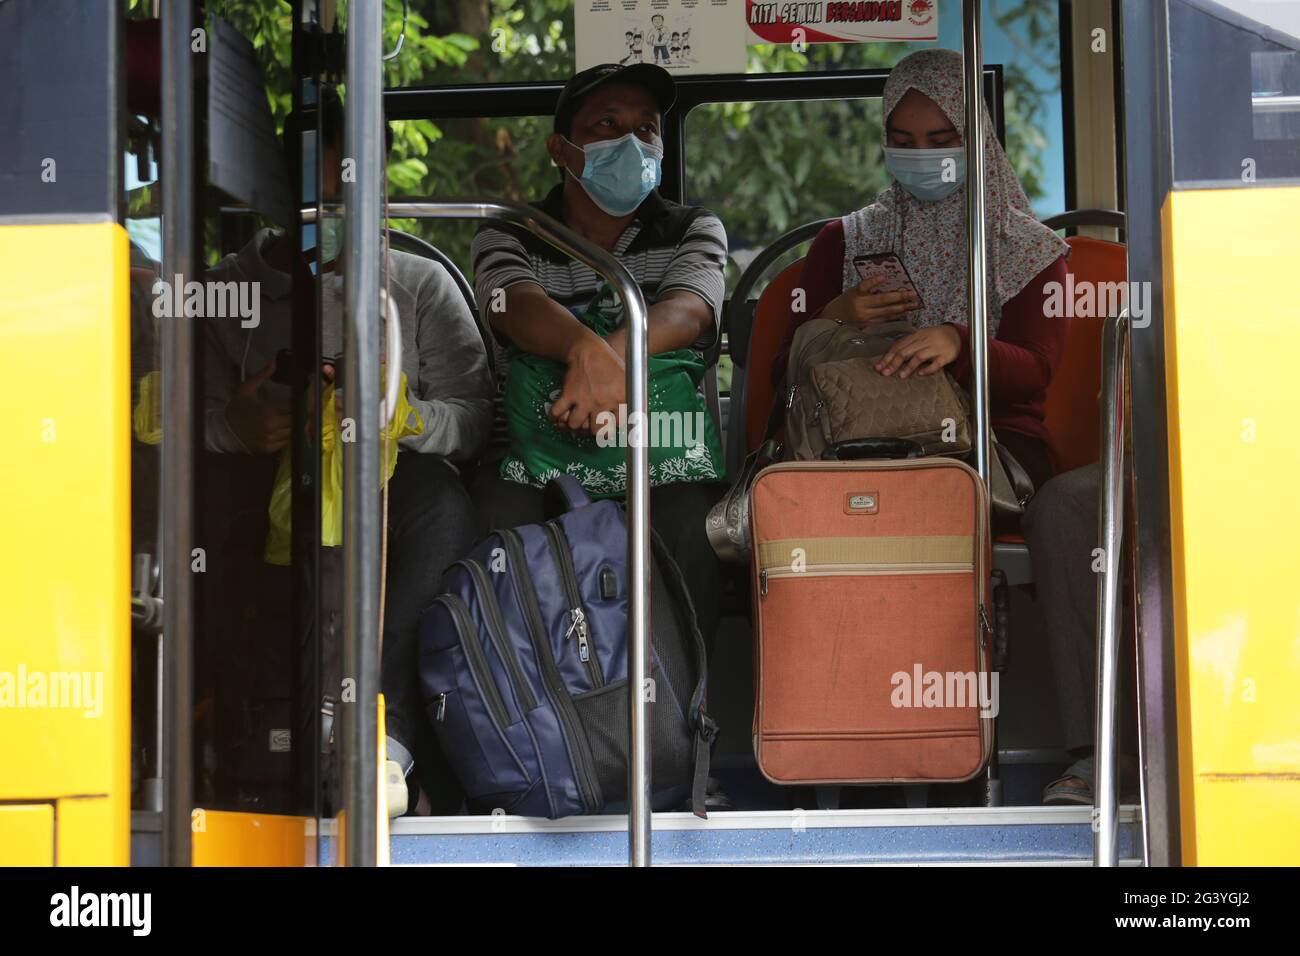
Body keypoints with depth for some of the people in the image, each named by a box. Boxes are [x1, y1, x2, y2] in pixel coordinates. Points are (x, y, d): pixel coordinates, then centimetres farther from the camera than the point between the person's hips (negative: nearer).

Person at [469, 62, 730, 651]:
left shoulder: (693, 231, 13)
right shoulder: (507, 240, 10)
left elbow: (689, 310, -10)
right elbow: (515, 305, -15)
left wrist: (616, 350, -35)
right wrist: (587, 350, -40)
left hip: (664, 453, 0)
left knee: (686, 514, -33)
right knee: (501, 508, -32)